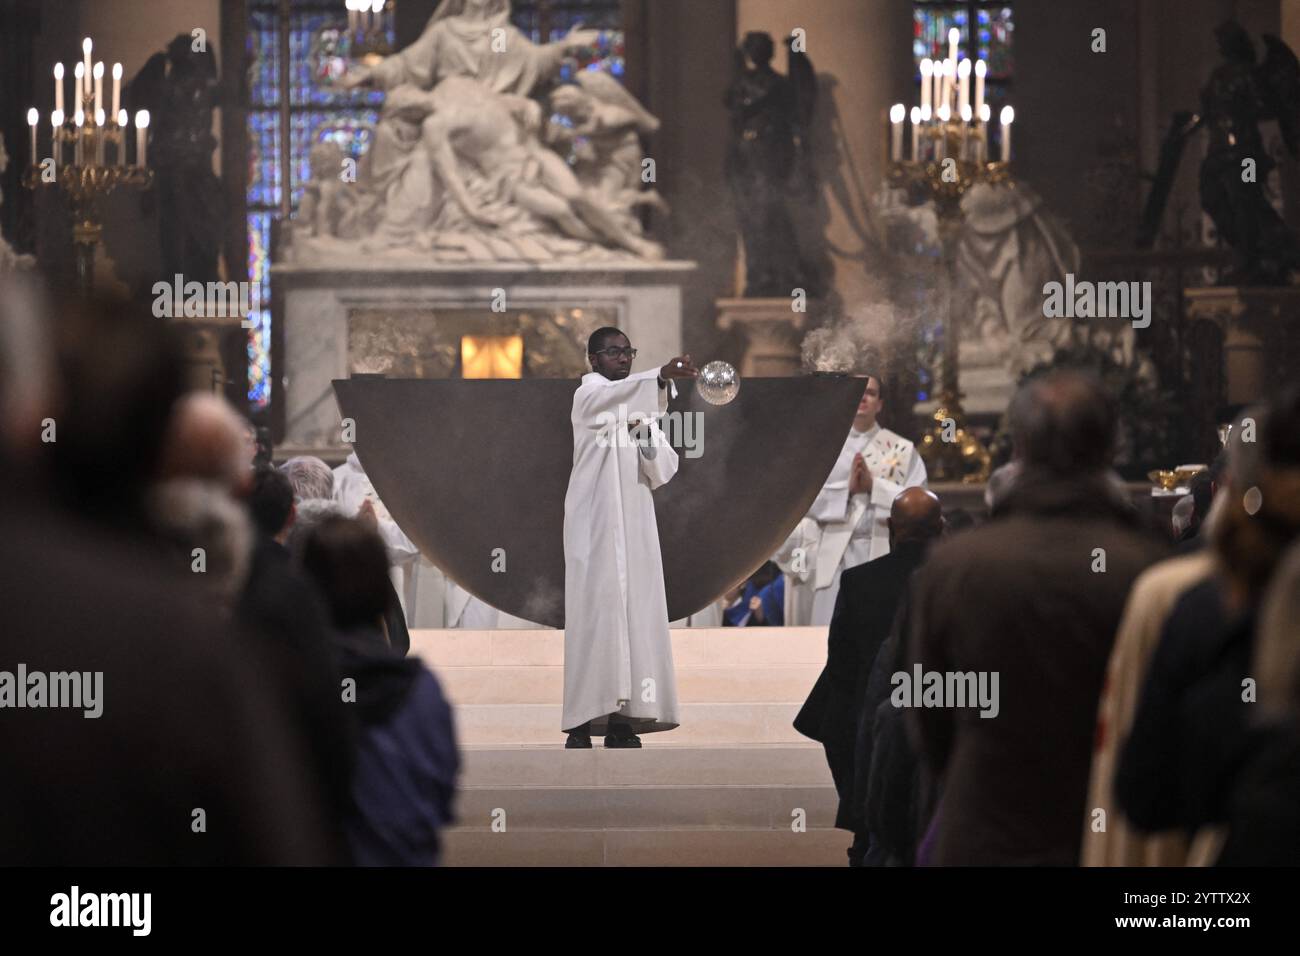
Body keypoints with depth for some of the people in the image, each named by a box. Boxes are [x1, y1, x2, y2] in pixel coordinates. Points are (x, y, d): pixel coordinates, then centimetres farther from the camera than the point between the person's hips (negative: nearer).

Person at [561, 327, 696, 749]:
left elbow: (663, 469, 12)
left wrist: (648, 438, -8)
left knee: (634, 614, 0)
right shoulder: (588, 395, -3)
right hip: (595, 521, -6)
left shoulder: (641, 408, 17)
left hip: (635, 525, 6)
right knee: (594, 612, -10)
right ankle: (582, 721, -11)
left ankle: (624, 716, 1)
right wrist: (661, 377, -44)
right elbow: (615, 394, -28)